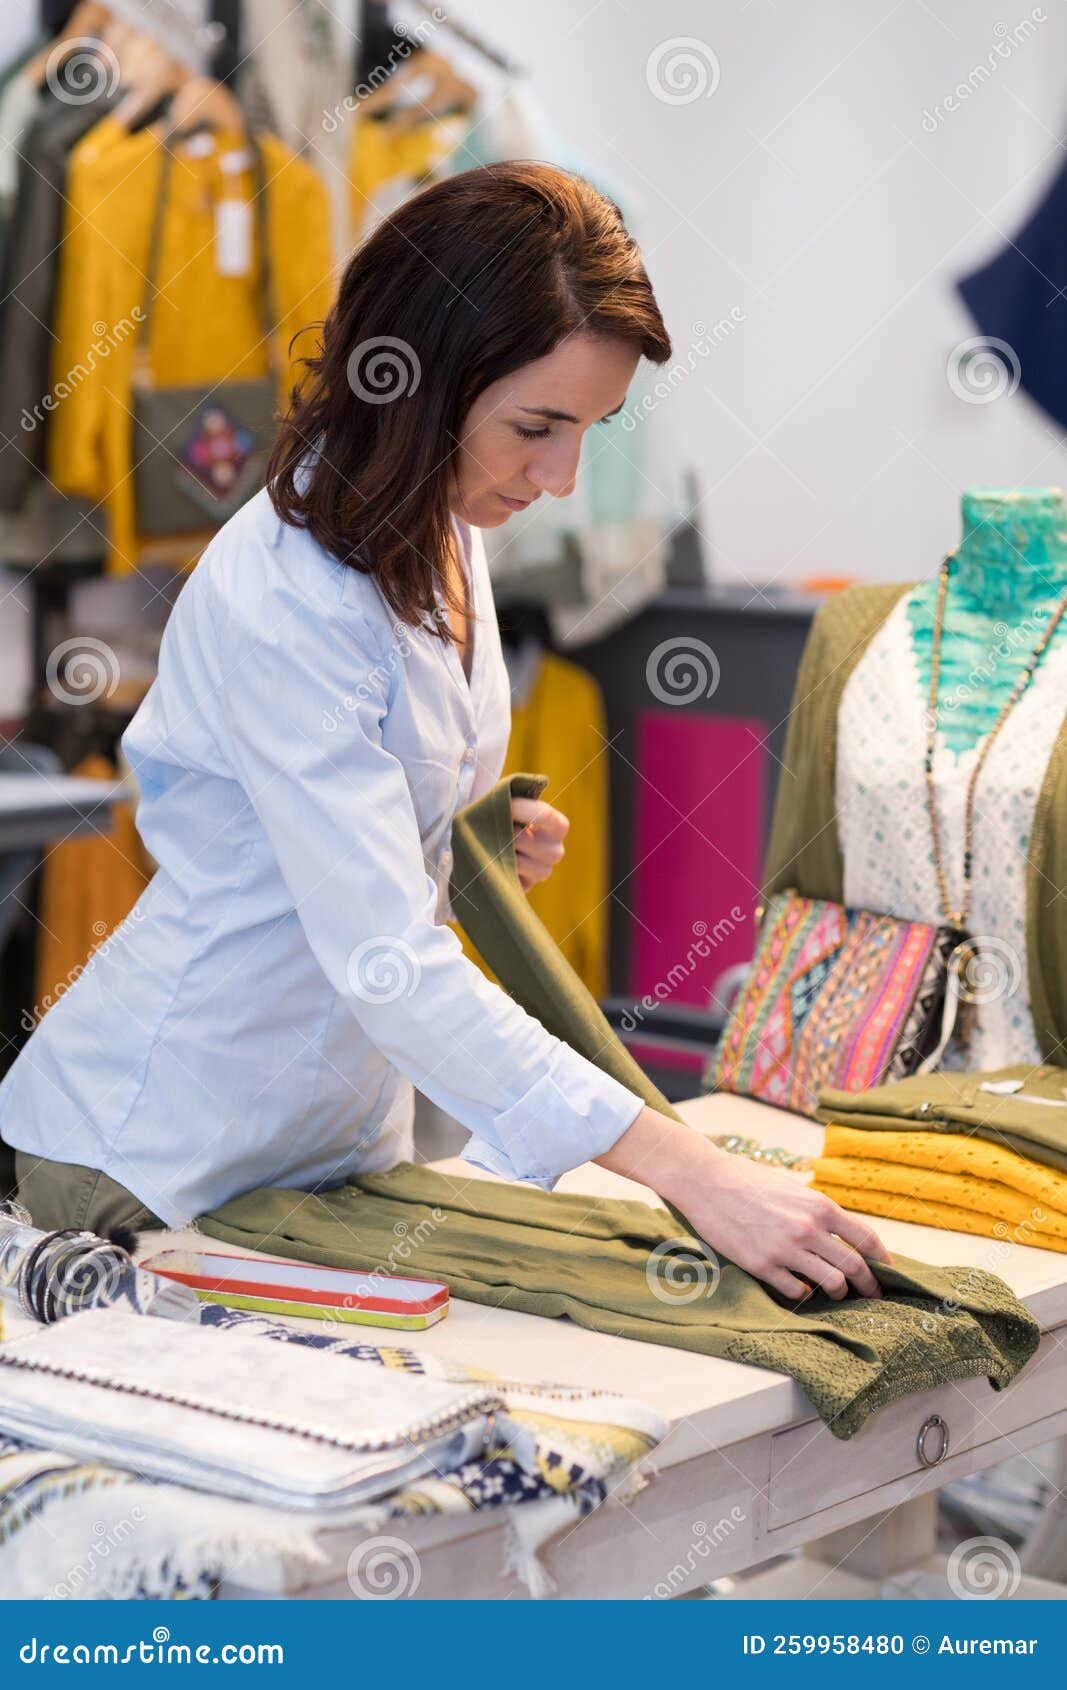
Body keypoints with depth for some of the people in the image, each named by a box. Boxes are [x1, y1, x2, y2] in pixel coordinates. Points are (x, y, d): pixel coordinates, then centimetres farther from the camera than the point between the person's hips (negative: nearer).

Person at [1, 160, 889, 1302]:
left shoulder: (437, 533, 1)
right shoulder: (282, 605, -28)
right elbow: (387, 960, -33)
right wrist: (689, 1171, -37)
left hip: (344, 1135, 8)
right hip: (162, 1162, -8)